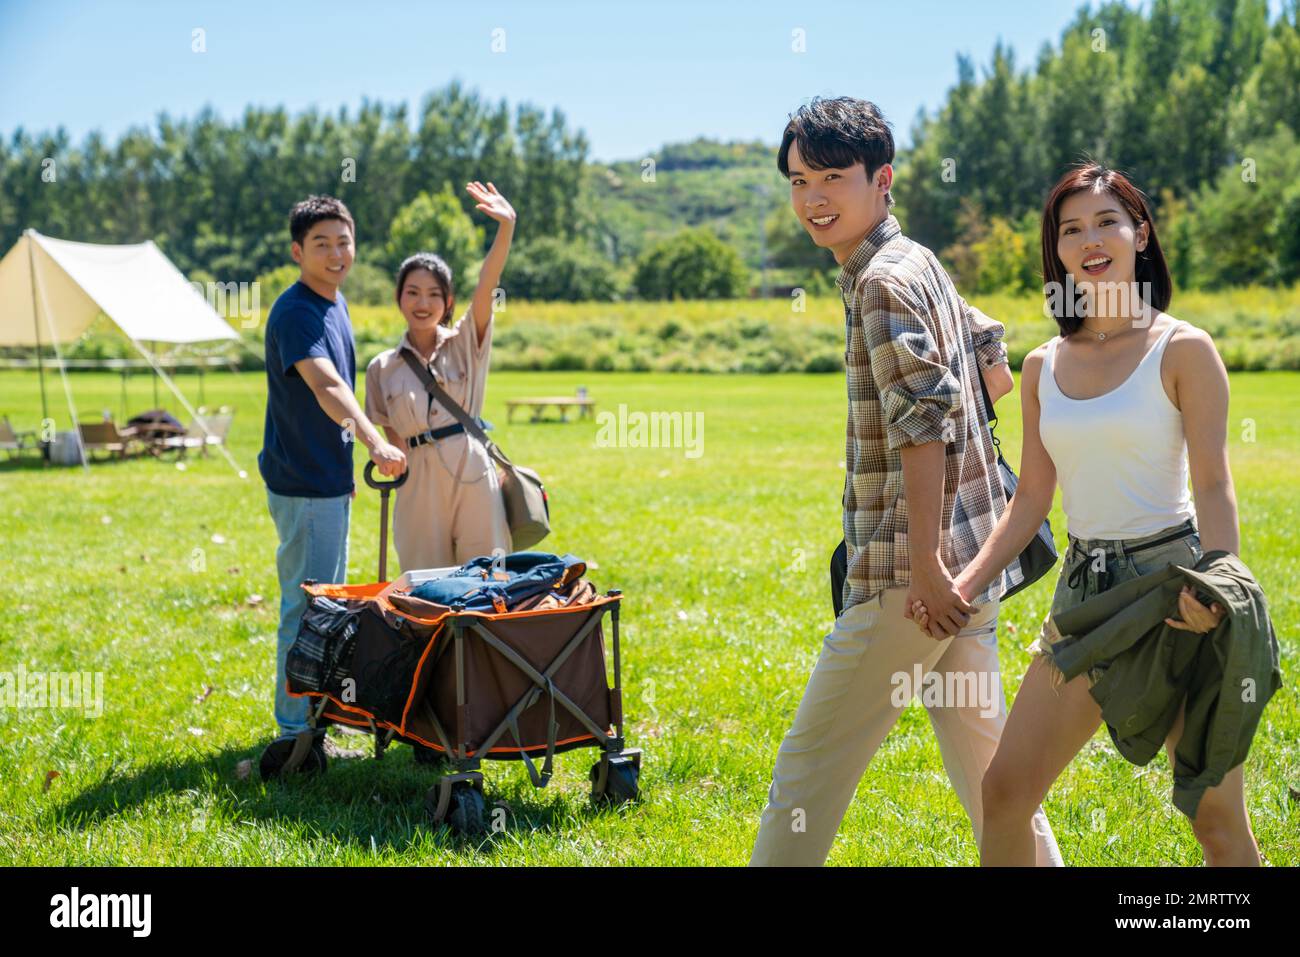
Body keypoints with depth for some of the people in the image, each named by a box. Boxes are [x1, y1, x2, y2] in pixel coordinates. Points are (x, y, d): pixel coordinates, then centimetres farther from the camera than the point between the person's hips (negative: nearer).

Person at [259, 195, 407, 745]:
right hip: (302, 483, -10)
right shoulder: (295, 312, -21)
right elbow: (324, 385, -37)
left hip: (330, 479, 10)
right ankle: (296, 730, 6)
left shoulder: (335, 303, 9)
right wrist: (374, 442, -52)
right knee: (307, 606, -3)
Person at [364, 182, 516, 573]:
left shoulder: (465, 344, 4)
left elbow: (486, 286, -11)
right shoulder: (383, 368, 7)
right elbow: (392, 438, 9)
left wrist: (506, 227, -25)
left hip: (473, 478, -1)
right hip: (419, 486, 1)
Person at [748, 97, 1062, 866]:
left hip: (910, 571, -10)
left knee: (814, 759, 0)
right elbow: (993, 363, 27)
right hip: (968, 558, 10)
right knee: (982, 753, 15)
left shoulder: (884, 282, -14)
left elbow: (924, 422, -22)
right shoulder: (922, 266, 15)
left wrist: (924, 564, -22)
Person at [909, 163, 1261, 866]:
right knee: (1003, 790, 4)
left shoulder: (1182, 351, -4)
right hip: (1082, 593, 5)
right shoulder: (1043, 367, 10)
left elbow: (1214, 488, -9)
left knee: (1215, 815, 0)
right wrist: (966, 584, 0)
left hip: (1173, 581, -5)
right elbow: (1031, 500, 13)